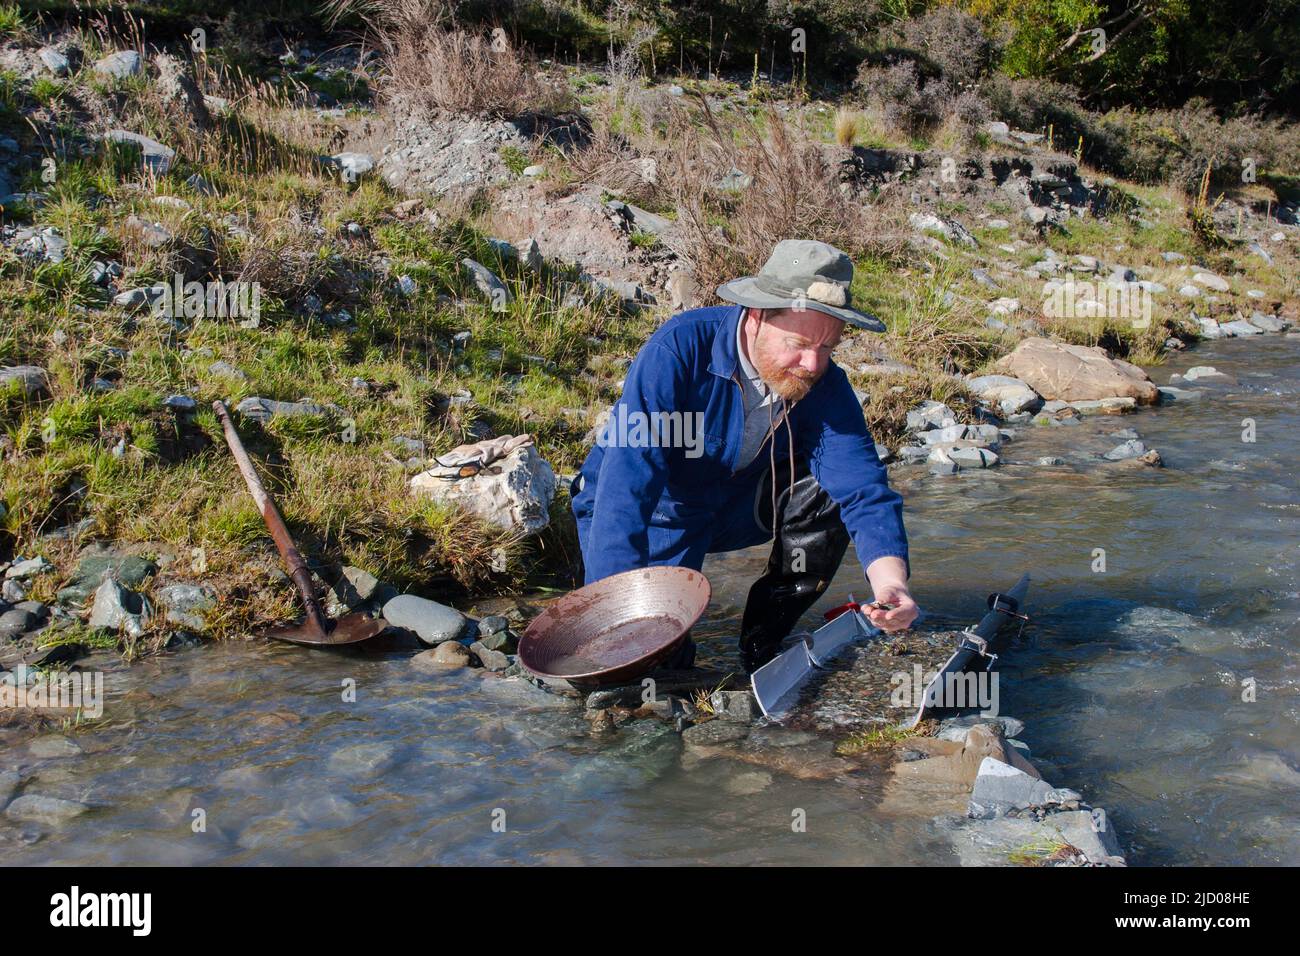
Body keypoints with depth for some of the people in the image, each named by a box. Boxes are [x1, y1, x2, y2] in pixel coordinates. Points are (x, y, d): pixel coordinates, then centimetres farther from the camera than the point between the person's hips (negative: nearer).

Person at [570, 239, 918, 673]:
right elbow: (627, 483, -36)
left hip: (737, 505, 4)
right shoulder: (680, 348, -30)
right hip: (657, 514, -4)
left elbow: (862, 486, -24)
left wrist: (889, 579, -44)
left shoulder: (825, 387, -17)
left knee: (827, 491, -21)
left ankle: (762, 651, -4)